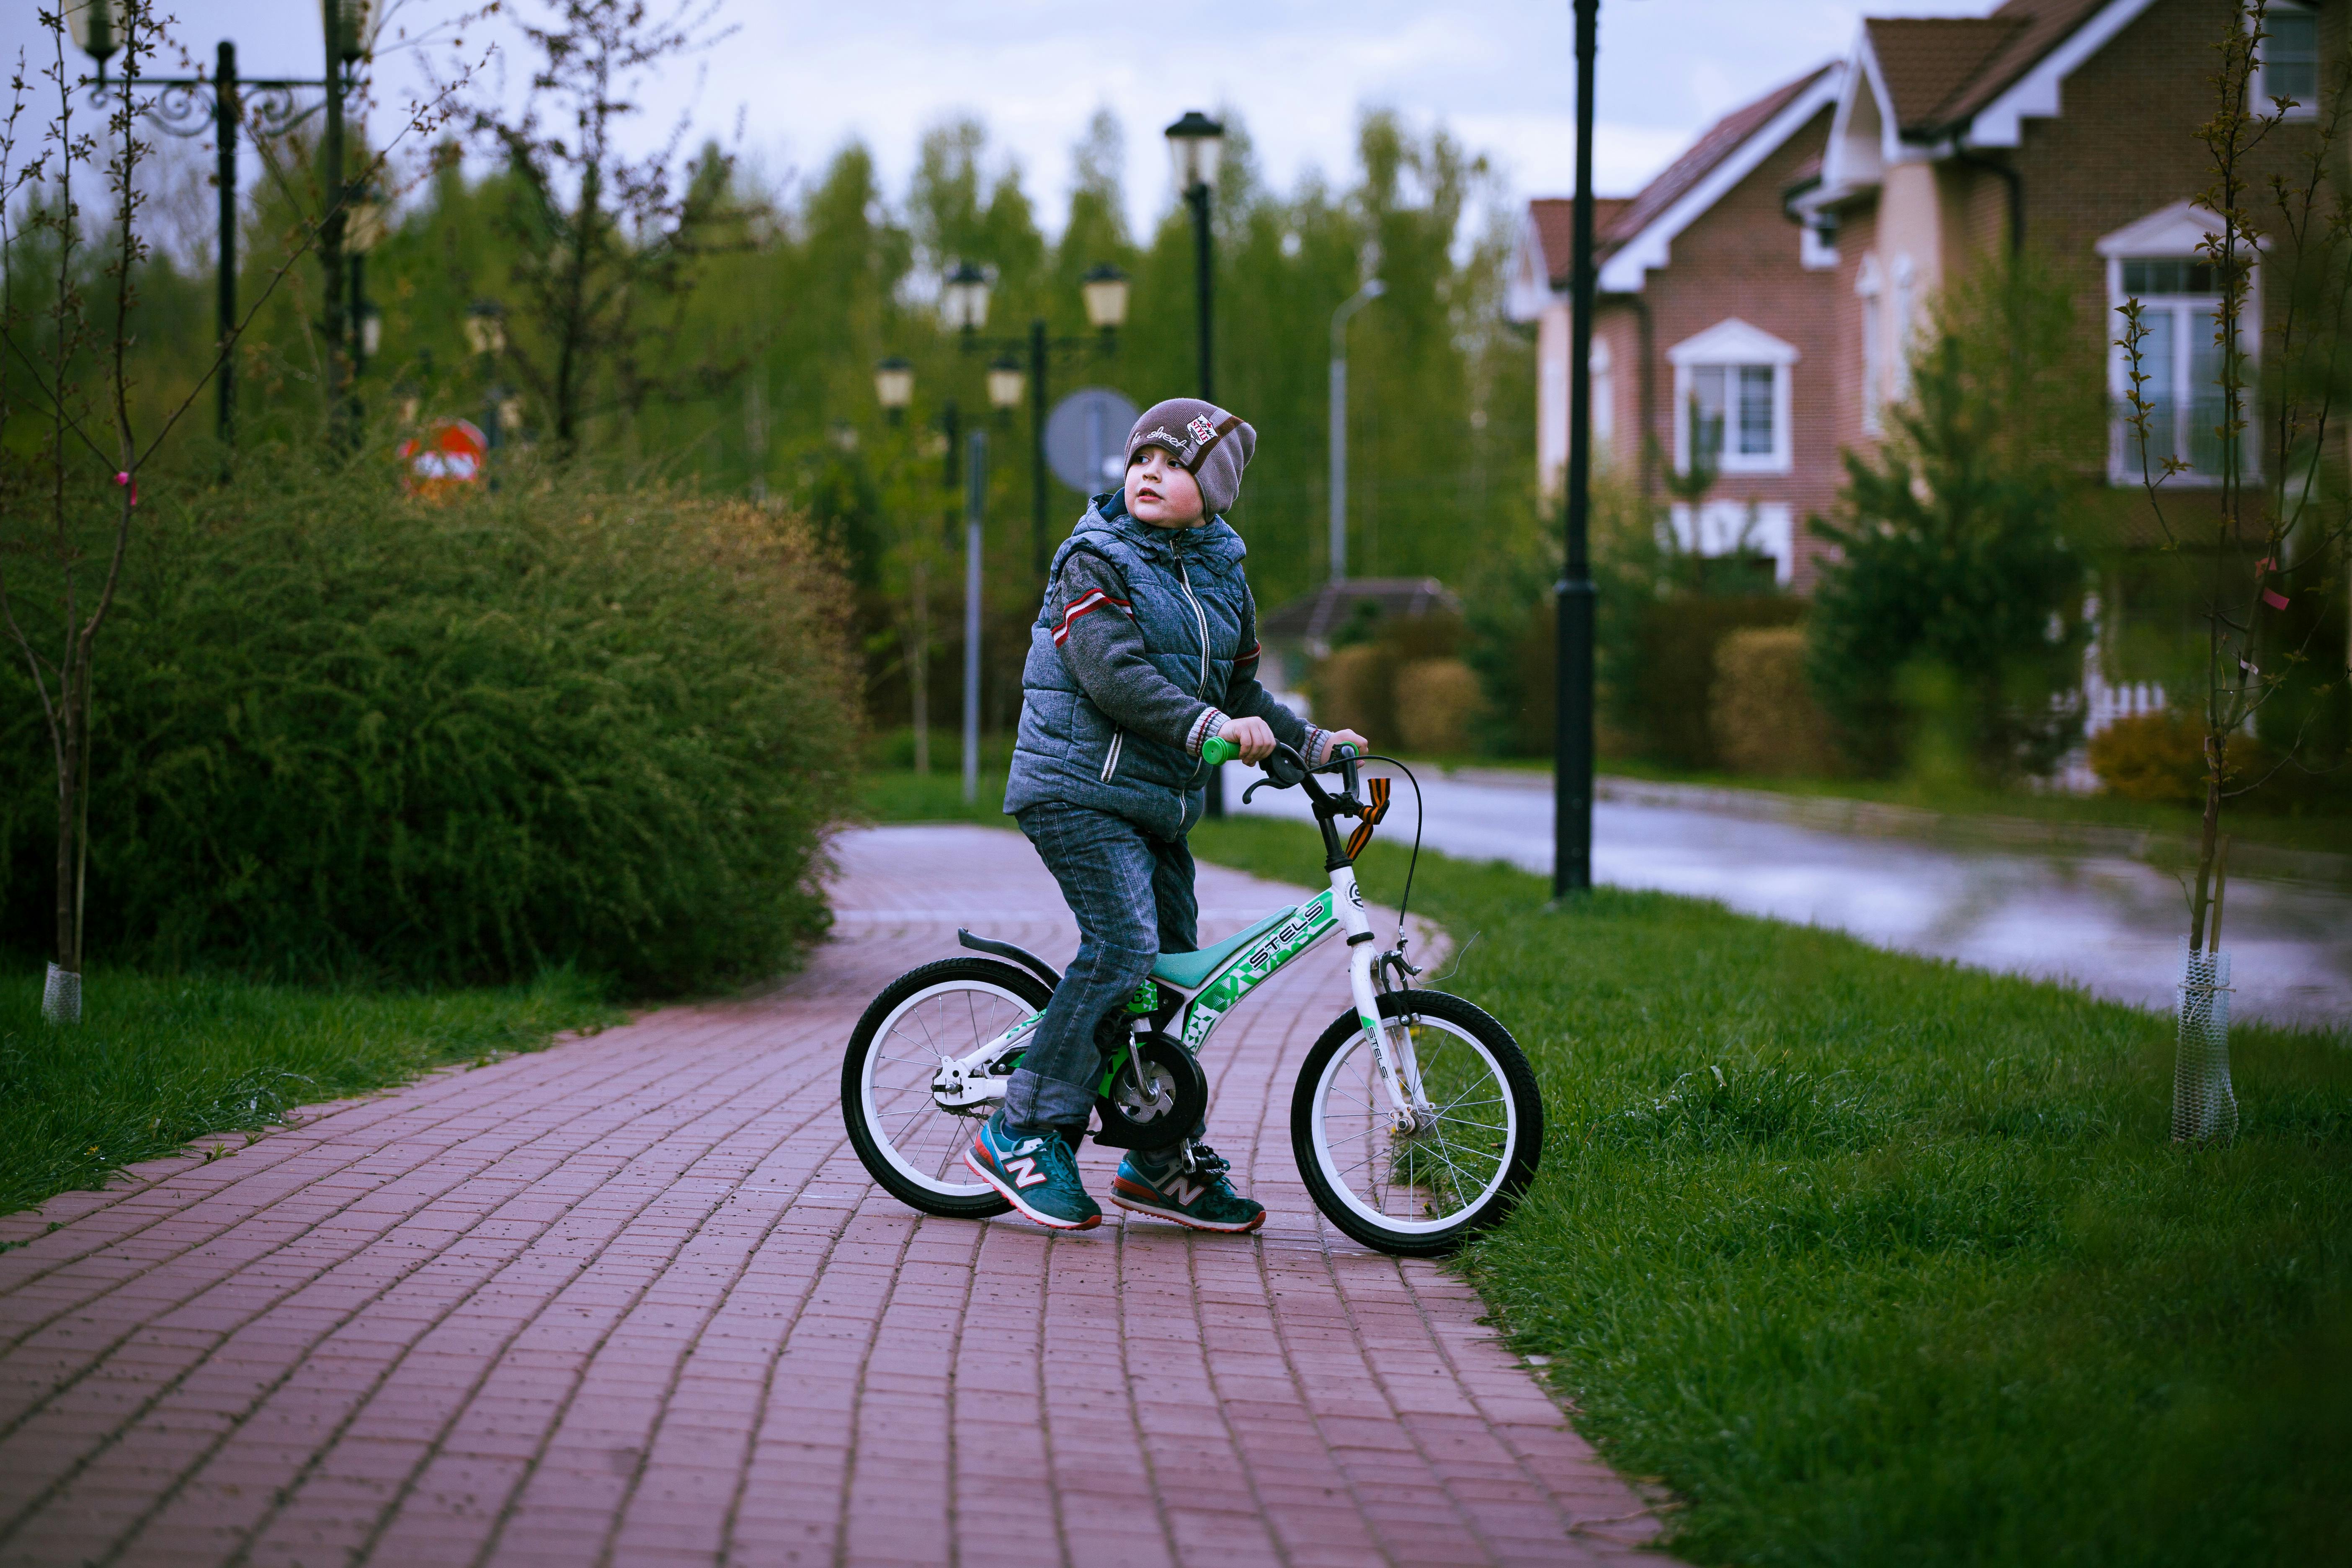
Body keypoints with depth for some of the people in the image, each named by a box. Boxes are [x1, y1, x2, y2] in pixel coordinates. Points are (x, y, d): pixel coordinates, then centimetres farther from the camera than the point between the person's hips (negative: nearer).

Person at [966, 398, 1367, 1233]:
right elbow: (1113, 673, -22)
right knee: (1122, 945, -21)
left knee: (1175, 965, 8)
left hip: (1161, 801, 7)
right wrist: (1208, 725, -30)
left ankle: (1163, 1163, 19)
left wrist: (1311, 744, 9)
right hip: (1081, 786, -7)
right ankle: (1023, 1134, -15)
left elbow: (1238, 692, 21)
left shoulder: (1223, 576, 13)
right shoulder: (1095, 560, -8)